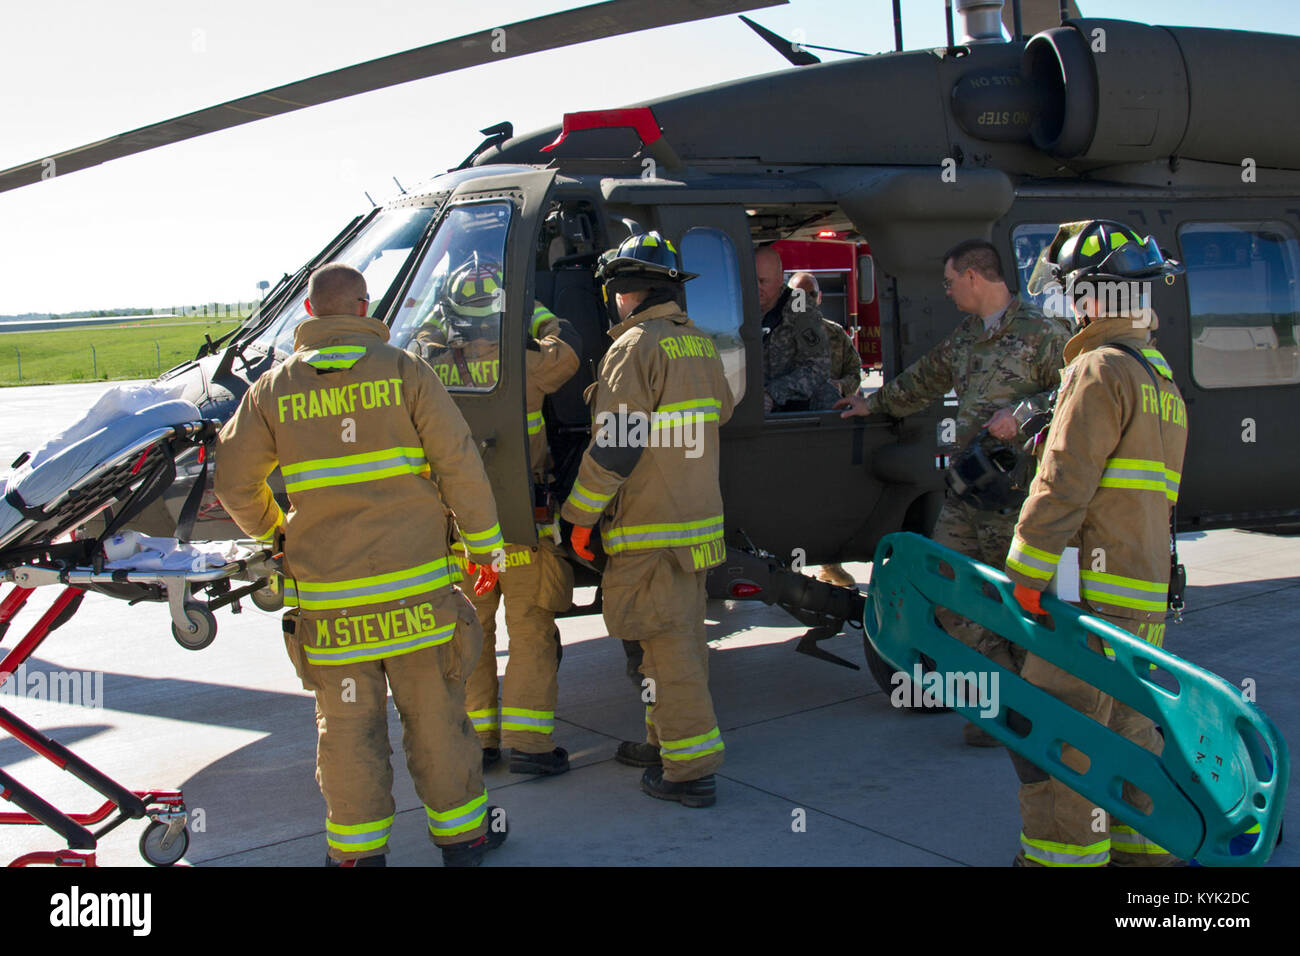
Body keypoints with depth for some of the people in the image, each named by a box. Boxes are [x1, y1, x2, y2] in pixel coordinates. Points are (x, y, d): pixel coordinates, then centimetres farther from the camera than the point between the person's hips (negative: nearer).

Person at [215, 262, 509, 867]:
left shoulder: (274, 387, 3)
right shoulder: (403, 371, -3)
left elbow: (234, 483, 9)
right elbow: (459, 465, -5)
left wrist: (271, 531, 28)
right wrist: (486, 544, 6)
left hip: (326, 597, 1)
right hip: (414, 585, -1)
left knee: (348, 725, 11)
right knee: (434, 714, 11)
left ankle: (357, 848, 20)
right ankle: (460, 832, 23)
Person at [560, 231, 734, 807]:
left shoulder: (635, 347, -14)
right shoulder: (700, 345, 12)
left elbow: (615, 446, -18)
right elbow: (719, 414, 26)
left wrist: (581, 516, -10)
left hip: (650, 527, -9)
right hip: (700, 518, 9)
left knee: (667, 642, -5)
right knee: (682, 634, 17)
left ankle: (691, 769, -2)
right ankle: (669, 739, 29)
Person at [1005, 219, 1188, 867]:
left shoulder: (1101, 369, -11)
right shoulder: (1160, 376, 20)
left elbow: (1065, 483, -16)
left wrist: (1027, 574, -14)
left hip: (1096, 588, -10)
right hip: (1144, 590, 10)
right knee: (1124, 724, 17)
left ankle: (1063, 855, -2)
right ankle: (1146, 846, 25)